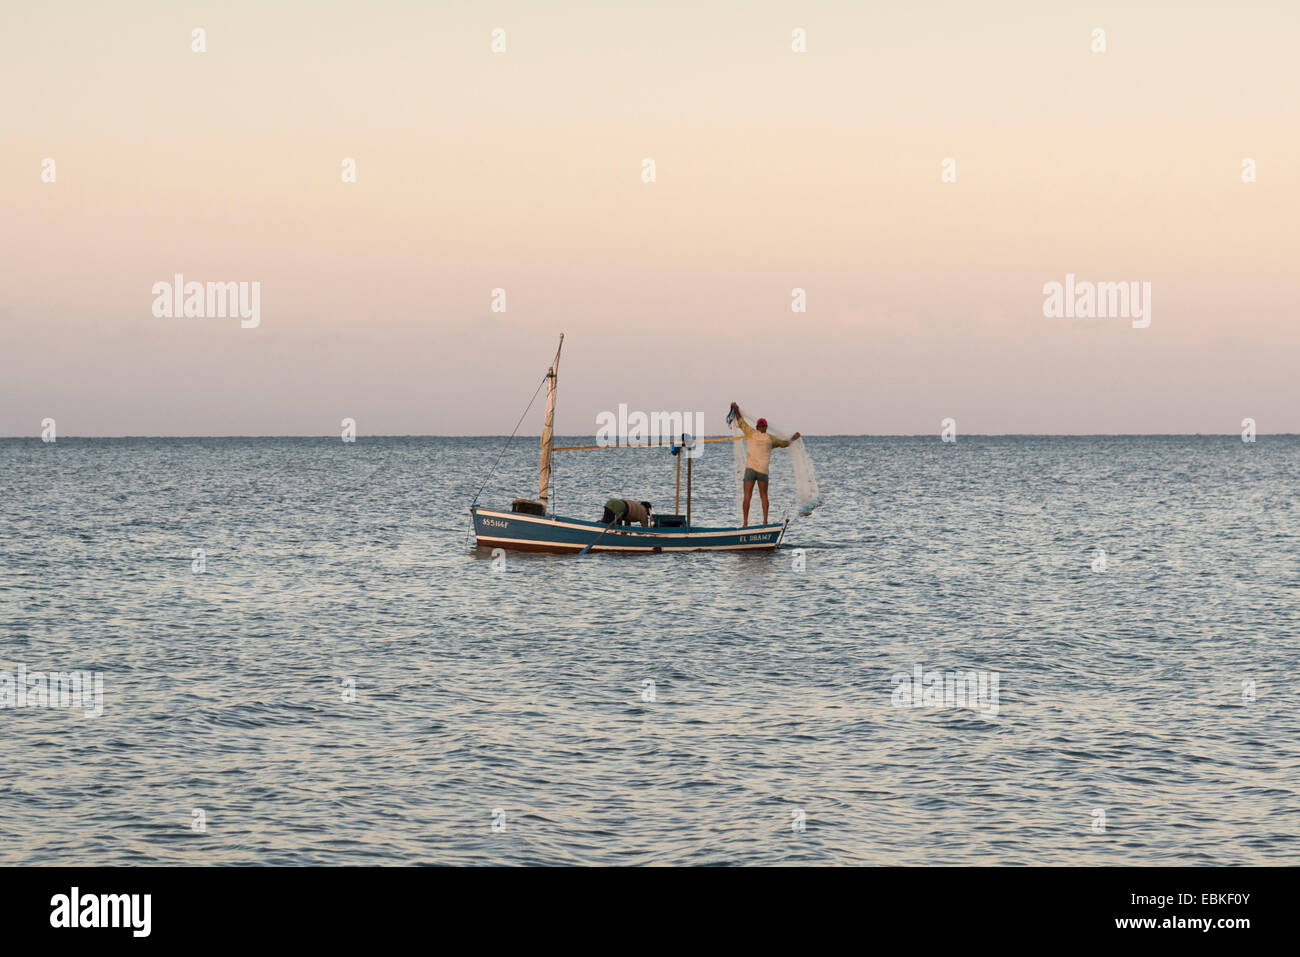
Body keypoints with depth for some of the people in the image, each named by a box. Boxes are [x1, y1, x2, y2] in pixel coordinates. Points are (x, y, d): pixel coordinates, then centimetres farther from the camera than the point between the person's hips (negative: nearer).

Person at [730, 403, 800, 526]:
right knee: (763, 496, 10)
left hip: (750, 468, -1)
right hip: (763, 470, 1)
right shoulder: (770, 438, 8)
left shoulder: (751, 433, 5)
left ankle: (745, 522, -7)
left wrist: (736, 409, 30)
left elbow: (740, 421, 15)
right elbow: (784, 443, 24)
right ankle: (765, 520, 1)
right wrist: (792, 438, 43)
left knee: (747, 496, -2)